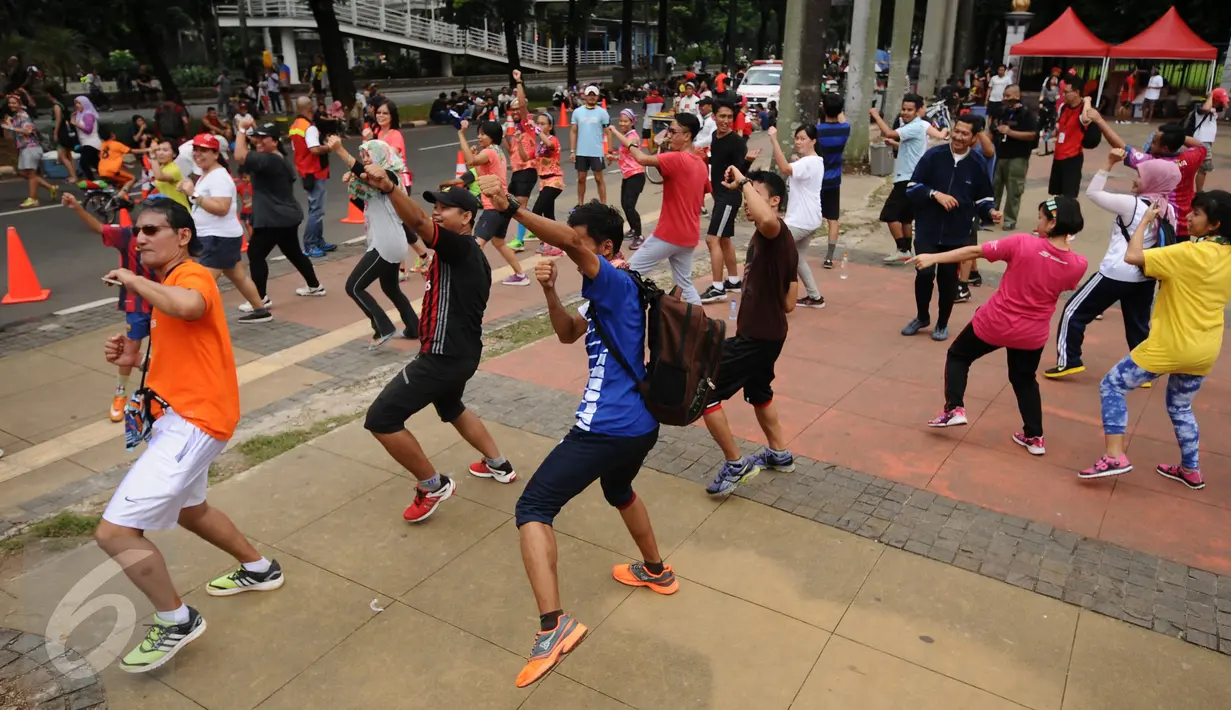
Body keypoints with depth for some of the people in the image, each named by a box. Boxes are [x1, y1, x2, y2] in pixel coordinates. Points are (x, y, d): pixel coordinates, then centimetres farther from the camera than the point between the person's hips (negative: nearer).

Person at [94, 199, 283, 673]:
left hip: (192, 421, -11)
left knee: (114, 532, -11)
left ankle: (177, 622, 9)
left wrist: (135, 281, -22)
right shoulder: (164, 286, 16)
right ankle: (258, 569, 49)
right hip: (178, 418, 11)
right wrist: (135, 360, 5)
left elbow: (188, 306, -41)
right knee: (187, 509, 31)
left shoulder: (192, 276, -13)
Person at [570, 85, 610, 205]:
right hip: (581, 152, 3)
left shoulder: (602, 112, -3)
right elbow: (573, 132, 5)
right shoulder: (577, 111, 3)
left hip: (597, 152, -2)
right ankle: (580, 205, 21)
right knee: (581, 179, 11)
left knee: (599, 179, 4)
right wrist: (572, 151, -1)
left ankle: (604, 205, 9)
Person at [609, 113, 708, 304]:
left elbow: (642, 159, -28)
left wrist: (630, 143, -10)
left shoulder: (677, 159, -19)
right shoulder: (701, 164, 9)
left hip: (669, 233, -8)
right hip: (689, 235, 8)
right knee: (685, 283, 16)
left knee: (631, 271, 3)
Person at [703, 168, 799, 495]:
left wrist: (742, 182, -34)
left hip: (756, 336, -11)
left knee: (703, 393, -4)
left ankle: (735, 465, 7)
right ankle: (780, 454, 46)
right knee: (757, 390, 30)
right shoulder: (779, 240, 9)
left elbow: (767, 219, -49)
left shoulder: (774, 233, -19)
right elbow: (789, 303, 12)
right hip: (769, 332, 11)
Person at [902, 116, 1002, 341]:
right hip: (927, 229, -1)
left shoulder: (978, 163, -2)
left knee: (948, 278, 7)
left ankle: (942, 323, 27)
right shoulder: (933, 155, -5)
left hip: (957, 233, 1)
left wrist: (990, 211, -13)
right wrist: (935, 194, -18)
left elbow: (983, 198, 6)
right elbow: (912, 188, -4)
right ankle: (922, 317, 22)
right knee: (924, 273, -6)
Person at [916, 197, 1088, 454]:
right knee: (1024, 380, 25)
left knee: (958, 356, 20)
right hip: (1032, 334, 4)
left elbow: (974, 251, -15)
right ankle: (1035, 437, 27)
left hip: (995, 322, -4)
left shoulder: (1022, 243, -20)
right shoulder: (1078, 264, -9)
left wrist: (933, 258, -9)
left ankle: (954, 409, 10)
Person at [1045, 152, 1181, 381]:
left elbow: (1092, 192, -8)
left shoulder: (1131, 204, -16)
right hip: (1146, 276, 7)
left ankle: (1068, 361, 3)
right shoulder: (1169, 210, 4)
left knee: (1074, 311, 4)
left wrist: (1109, 164, -5)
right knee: (1139, 324, 17)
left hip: (1116, 273, -7)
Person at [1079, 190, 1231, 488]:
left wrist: (1145, 220, -11)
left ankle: (1114, 456, -7)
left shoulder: (1189, 253, -20)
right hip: (1206, 349, 8)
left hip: (1171, 345, -8)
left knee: (1112, 386, 3)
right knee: (1180, 407, 25)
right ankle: (1191, 471, 36)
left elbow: (1132, 256, -26)